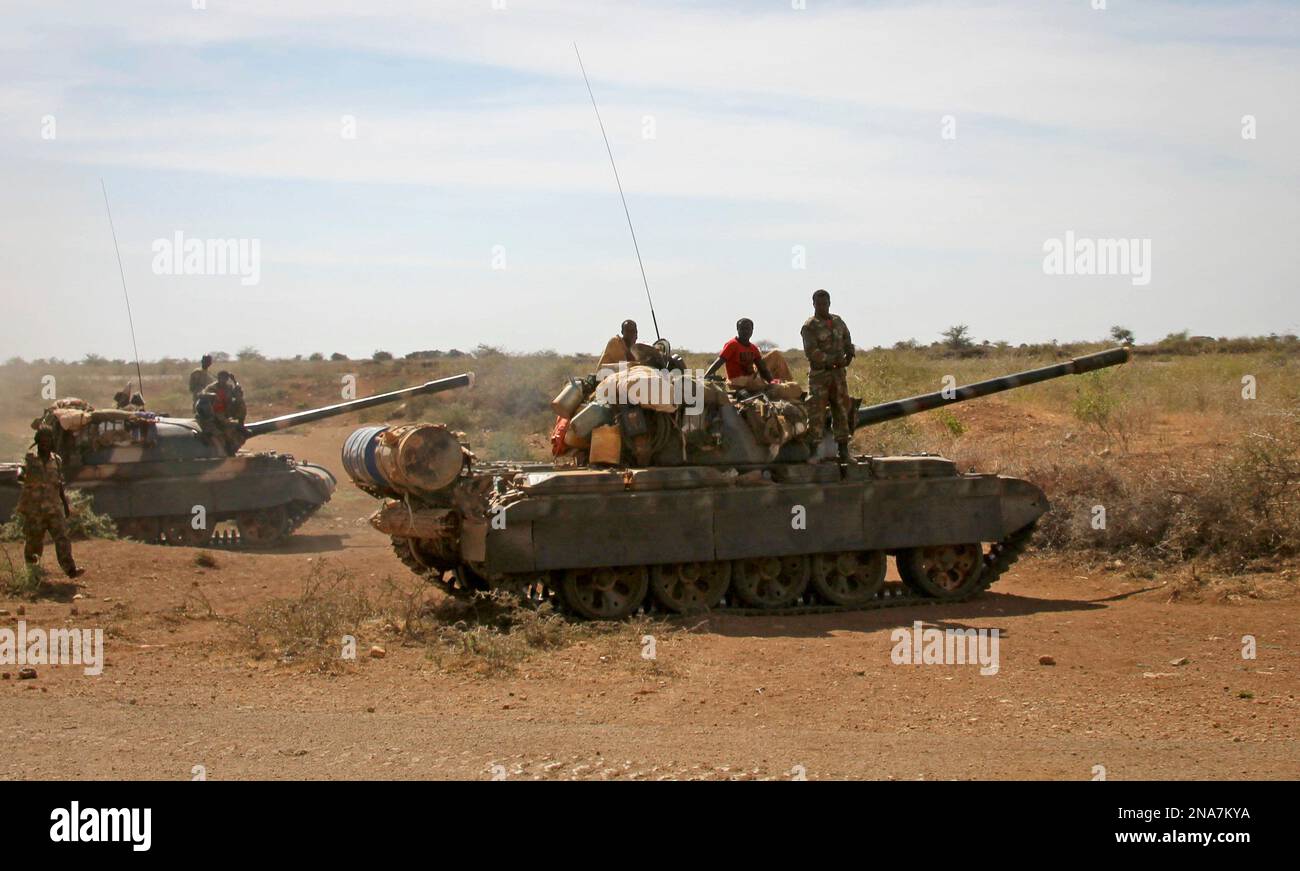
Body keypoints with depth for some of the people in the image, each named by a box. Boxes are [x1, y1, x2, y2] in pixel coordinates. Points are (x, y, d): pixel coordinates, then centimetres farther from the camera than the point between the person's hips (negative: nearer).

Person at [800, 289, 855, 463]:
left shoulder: (838, 322, 14)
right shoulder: (809, 326, -4)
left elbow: (848, 343, 20)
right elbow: (812, 352, -15)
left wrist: (848, 357, -2)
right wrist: (833, 360, -19)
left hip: (839, 373, 6)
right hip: (819, 375, -5)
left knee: (841, 410, 6)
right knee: (816, 412, -8)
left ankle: (843, 451, 10)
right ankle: (813, 452, -7)